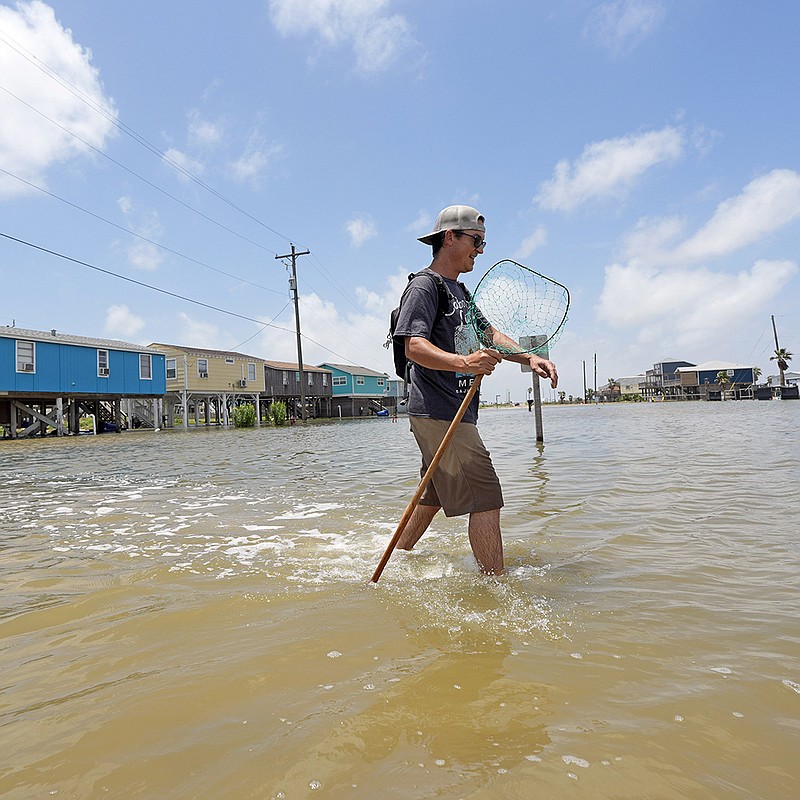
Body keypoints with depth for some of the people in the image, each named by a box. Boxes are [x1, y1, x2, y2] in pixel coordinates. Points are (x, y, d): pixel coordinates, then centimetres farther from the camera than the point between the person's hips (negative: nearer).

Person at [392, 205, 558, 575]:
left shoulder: (459, 291, 24)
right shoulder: (425, 286, -8)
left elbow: (489, 335, 19)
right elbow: (414, 346, -21)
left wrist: (529, 357, 2)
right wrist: (464, 362, -37)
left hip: (456, 413, 10)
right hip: (439, 414, -10)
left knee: (434, 496, 18)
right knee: (486, 500, -10)